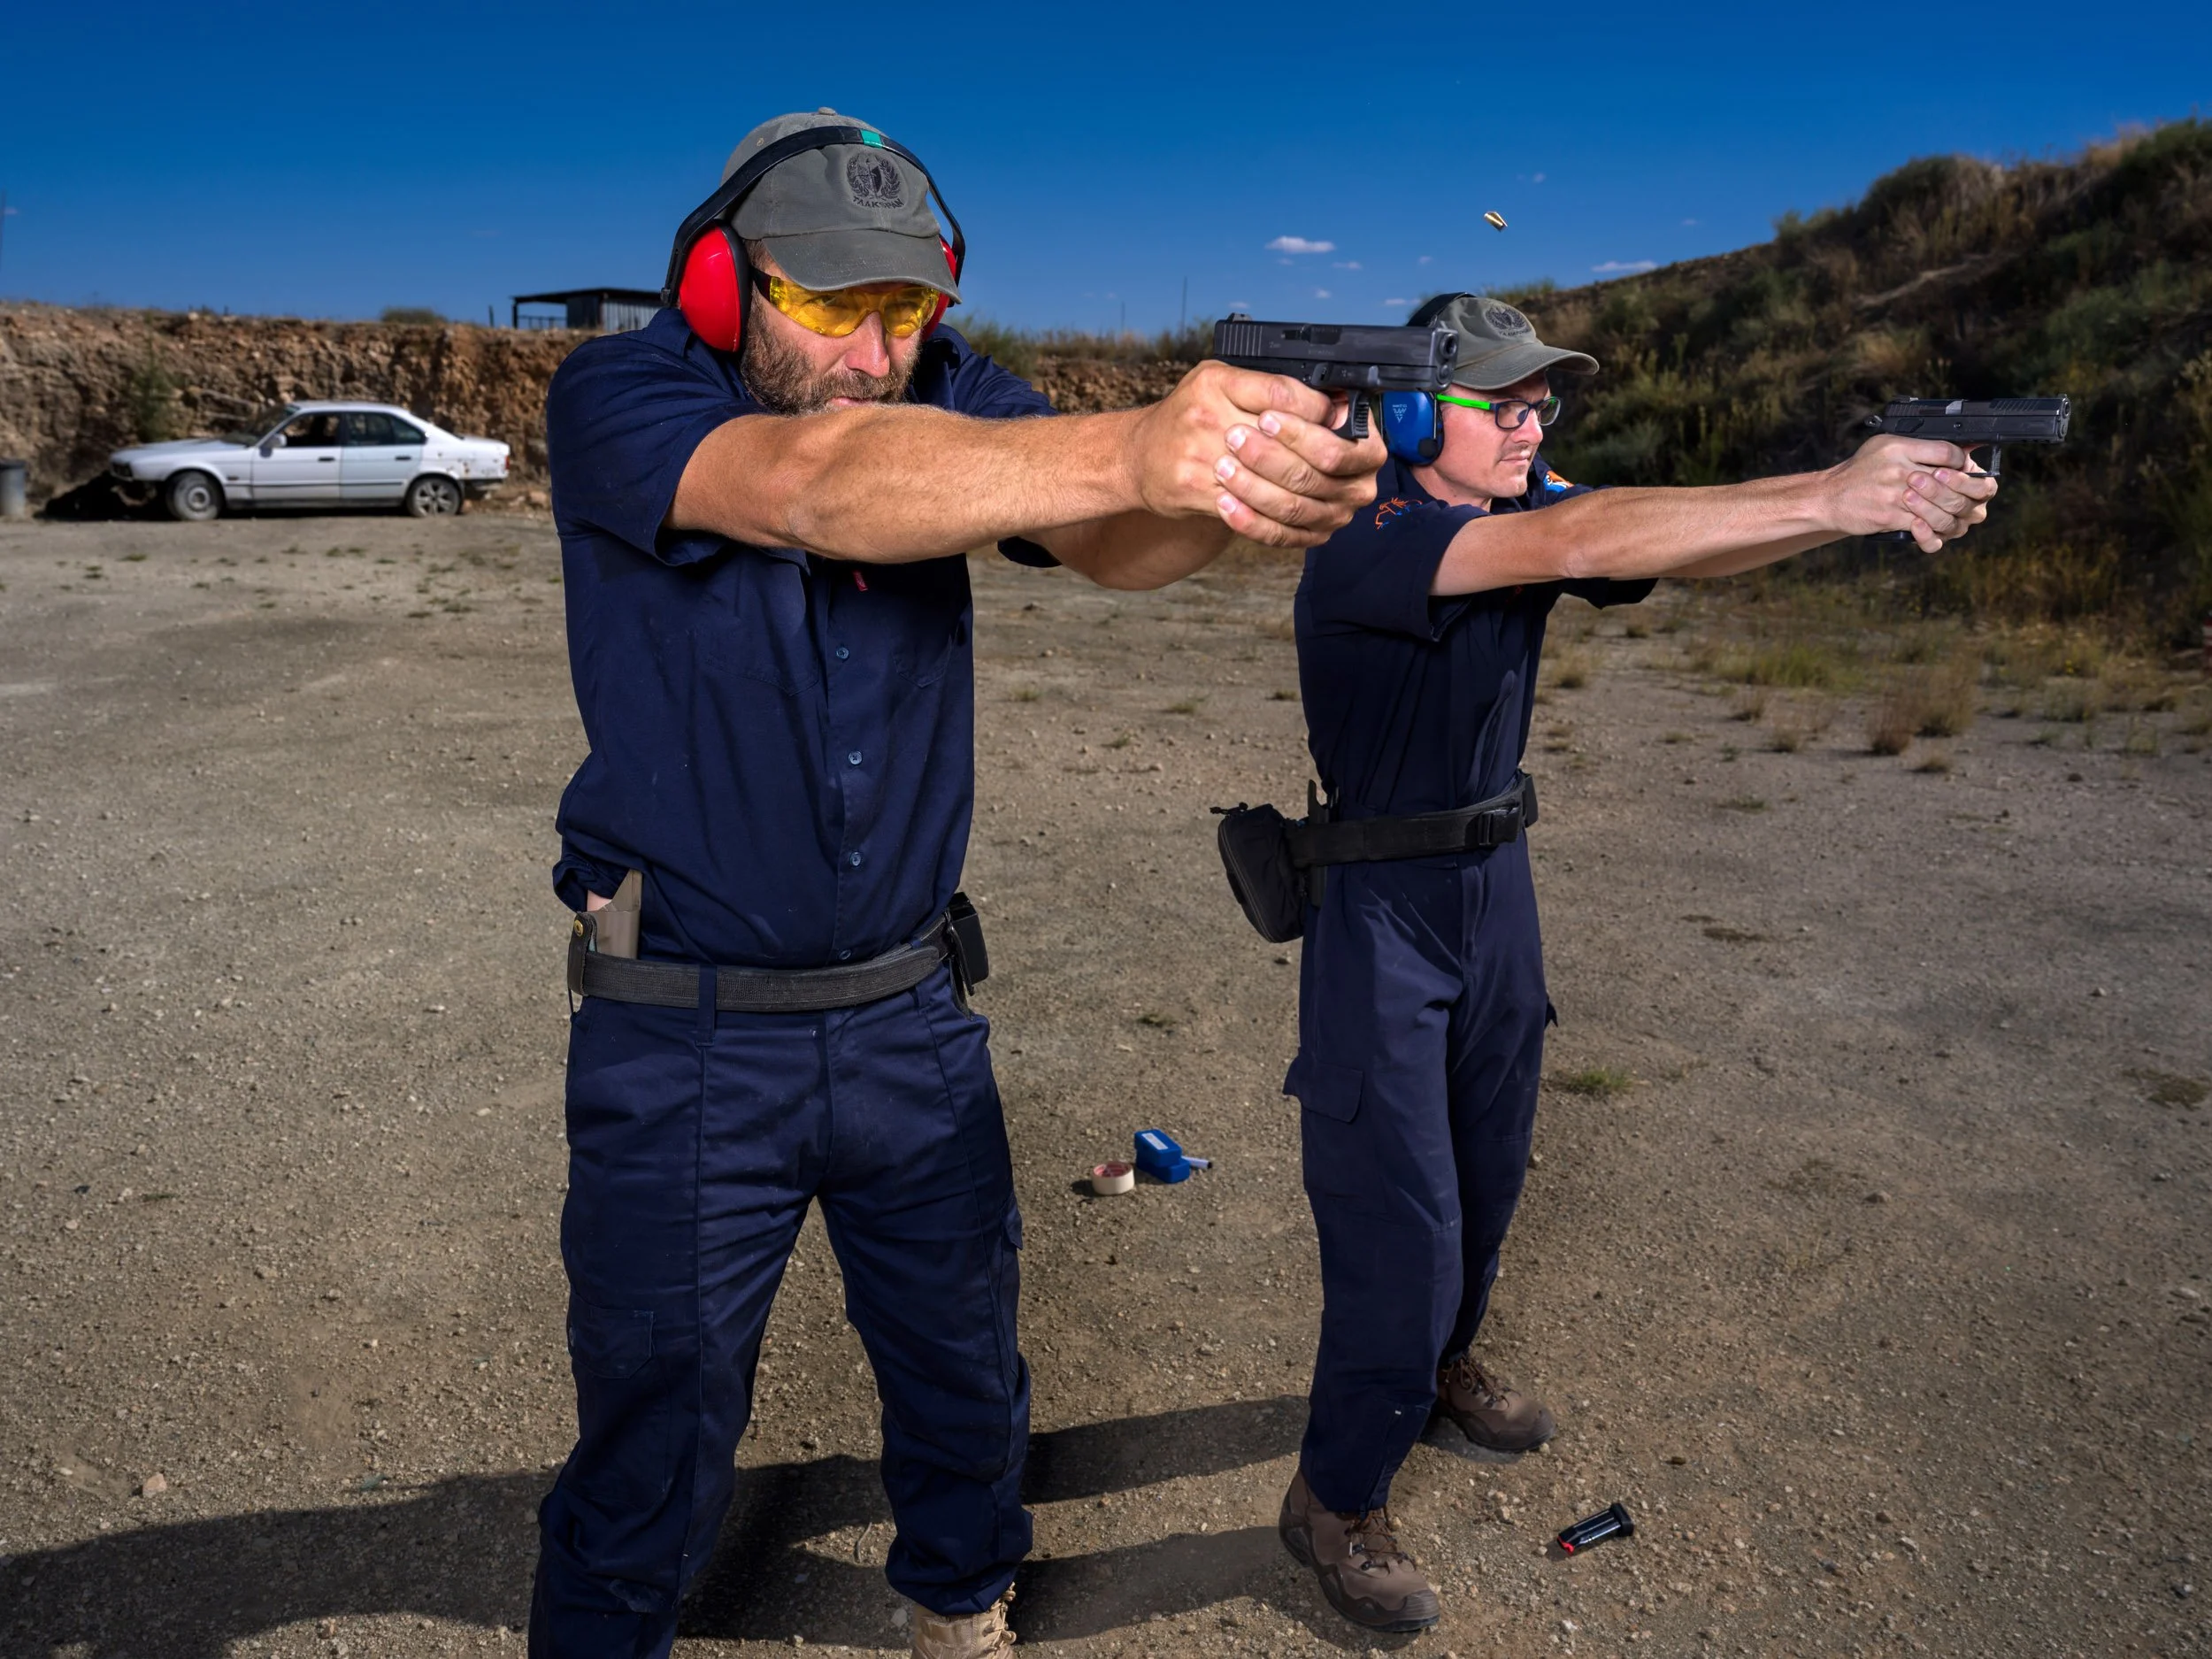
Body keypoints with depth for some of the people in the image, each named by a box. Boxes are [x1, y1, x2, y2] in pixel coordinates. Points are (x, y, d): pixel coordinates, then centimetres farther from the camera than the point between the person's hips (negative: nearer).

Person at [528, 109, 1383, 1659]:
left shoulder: (946, 395, -2)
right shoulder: (617, 398, -14)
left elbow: (1104, 541, -20)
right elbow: (819, 483, -35)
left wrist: (1244, 482, -43)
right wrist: (1131, 448, -50)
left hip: (912, 1017, 4)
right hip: (686, 1042, -4)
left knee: (966, 1376, 20)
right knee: (654, 1435, 9)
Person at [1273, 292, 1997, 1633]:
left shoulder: (1526, 507, 2)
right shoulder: (1367, 538, -22)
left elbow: (1689, 551, -11)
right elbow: (1577, 542, -35)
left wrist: (1888, 498, -27)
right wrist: (1827, 500, -37)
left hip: (1497, 887, 8)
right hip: (1382, 912, -7)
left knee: (1488, 1176, 21)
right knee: (1401, 1220, -2)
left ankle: (1438, 1370, 48)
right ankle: (1338, 1498, 18)